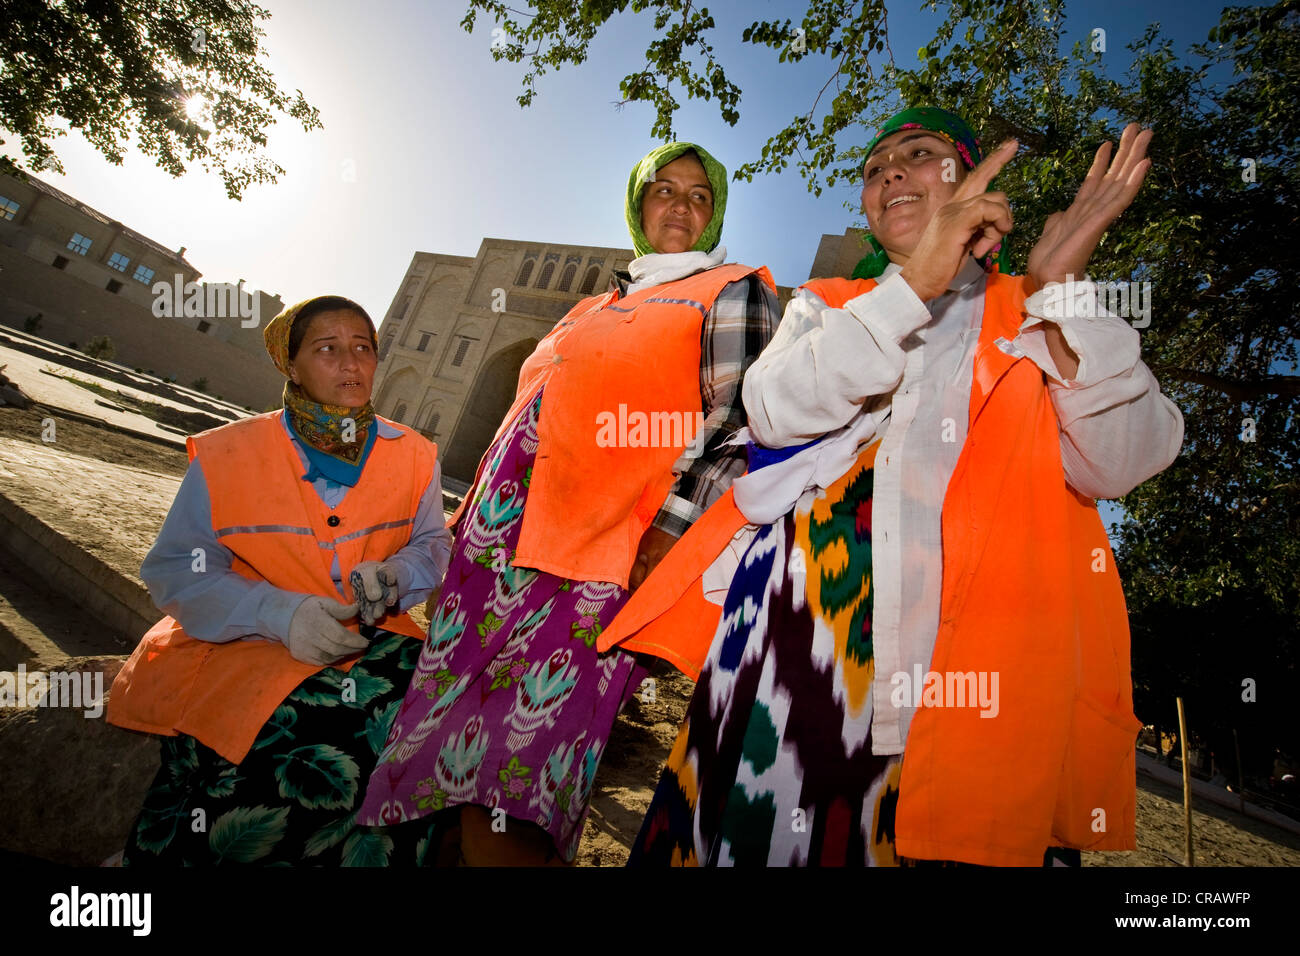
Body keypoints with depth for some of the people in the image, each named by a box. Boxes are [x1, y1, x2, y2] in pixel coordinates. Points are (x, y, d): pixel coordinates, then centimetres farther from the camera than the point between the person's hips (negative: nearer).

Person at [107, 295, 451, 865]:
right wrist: (280, 613, -19)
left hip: (369, 642, 4)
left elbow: (434, 543, 13)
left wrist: (397, 576, -13)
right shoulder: (227, 455, -1)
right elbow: (174, 571, -2)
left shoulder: (413, 456, 5)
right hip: (242, 647, -3)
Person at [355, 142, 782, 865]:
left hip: (596, 560, -7)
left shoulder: (734, 293, 7)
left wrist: (670, 528, -19)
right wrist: (476, 524, 22)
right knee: (448, 777, 10)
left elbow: (739, 418, -8)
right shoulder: (599, 309, 27)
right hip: (506, 547, 8)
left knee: (499, 810, -11)